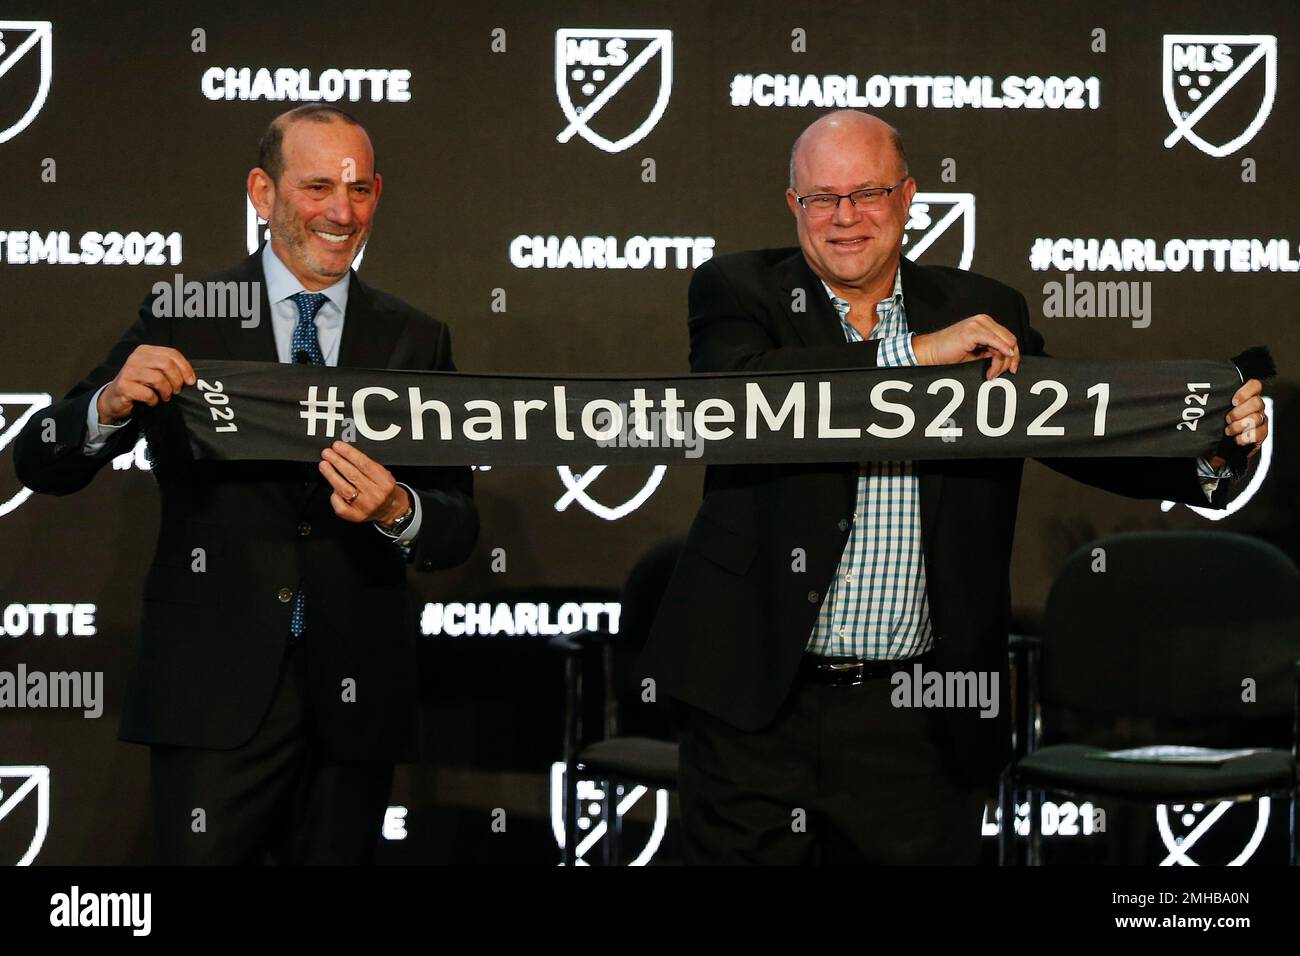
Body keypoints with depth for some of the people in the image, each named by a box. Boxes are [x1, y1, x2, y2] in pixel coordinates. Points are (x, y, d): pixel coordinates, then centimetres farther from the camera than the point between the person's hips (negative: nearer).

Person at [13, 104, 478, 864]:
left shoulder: (415, 340, 8)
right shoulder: (183, 322, 2)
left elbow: (460, 529, 6)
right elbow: (41, 466, 1)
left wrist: (399, 512, -17)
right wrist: (110, 406, -20)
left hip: (355, 698, 3)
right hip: (215, 692, -2)